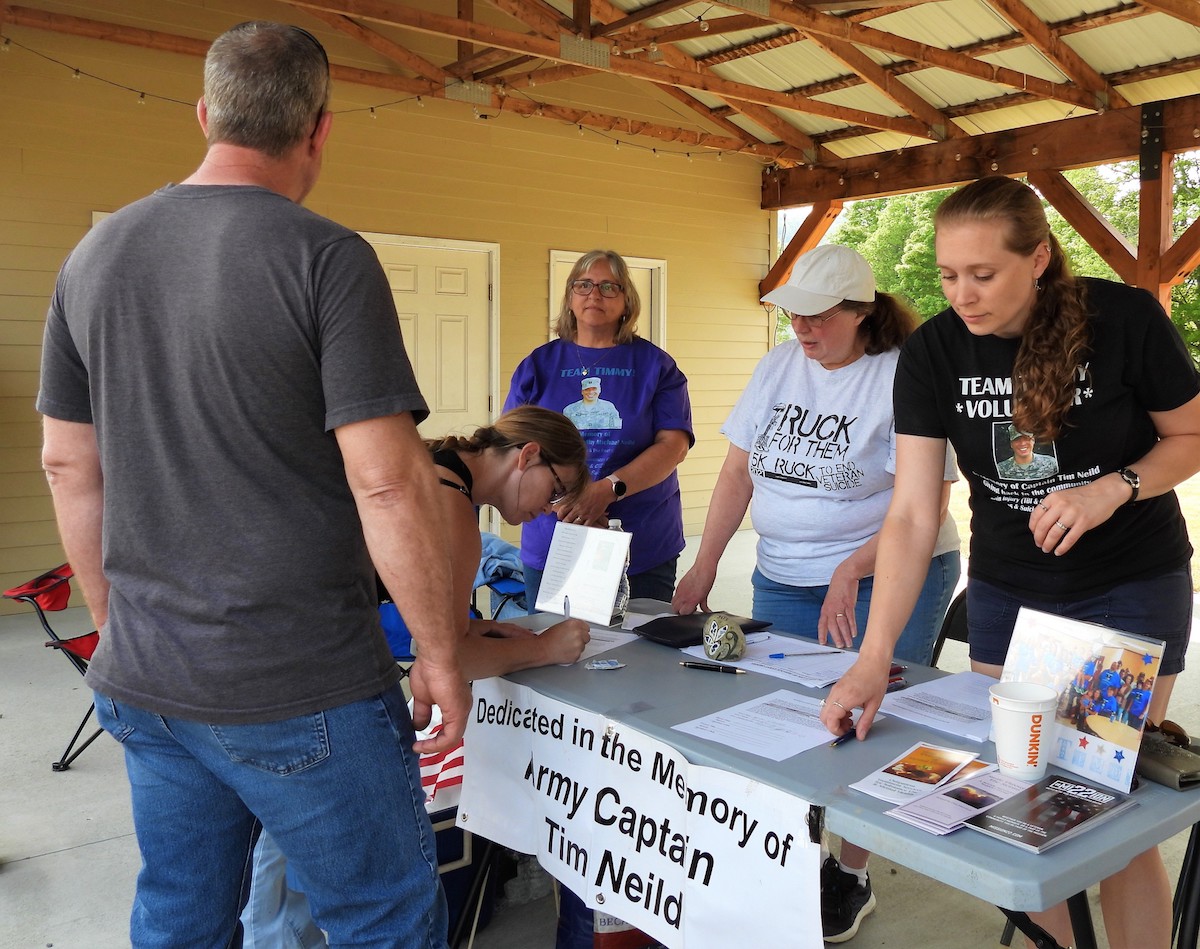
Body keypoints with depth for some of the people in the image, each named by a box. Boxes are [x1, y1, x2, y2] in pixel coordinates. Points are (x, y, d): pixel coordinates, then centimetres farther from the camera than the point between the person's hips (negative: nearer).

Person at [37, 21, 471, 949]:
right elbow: (387, 479, -18)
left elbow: (69, 466, 11)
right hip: (301, 692, -6)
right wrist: (442, 656, -7)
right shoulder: (326, 257, -13)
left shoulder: (94, 256, 6)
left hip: (143, 683, 7)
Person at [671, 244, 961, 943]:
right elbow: (739, 472, 7)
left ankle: (853, 877, 18)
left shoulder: (901, 379, -11)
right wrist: (704, 568, 3)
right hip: (783, 580, 5)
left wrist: (851, 572, -24)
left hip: (885, 579, -5)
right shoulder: (779, 367, 6)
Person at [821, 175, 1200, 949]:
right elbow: (912, 514, -18)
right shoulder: (933, 352, -13)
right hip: (1006, 594, 2)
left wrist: (1113, 488, -25)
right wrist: (874, 658, -27)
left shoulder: (1125, 319, -18)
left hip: (1131, 588, -2)